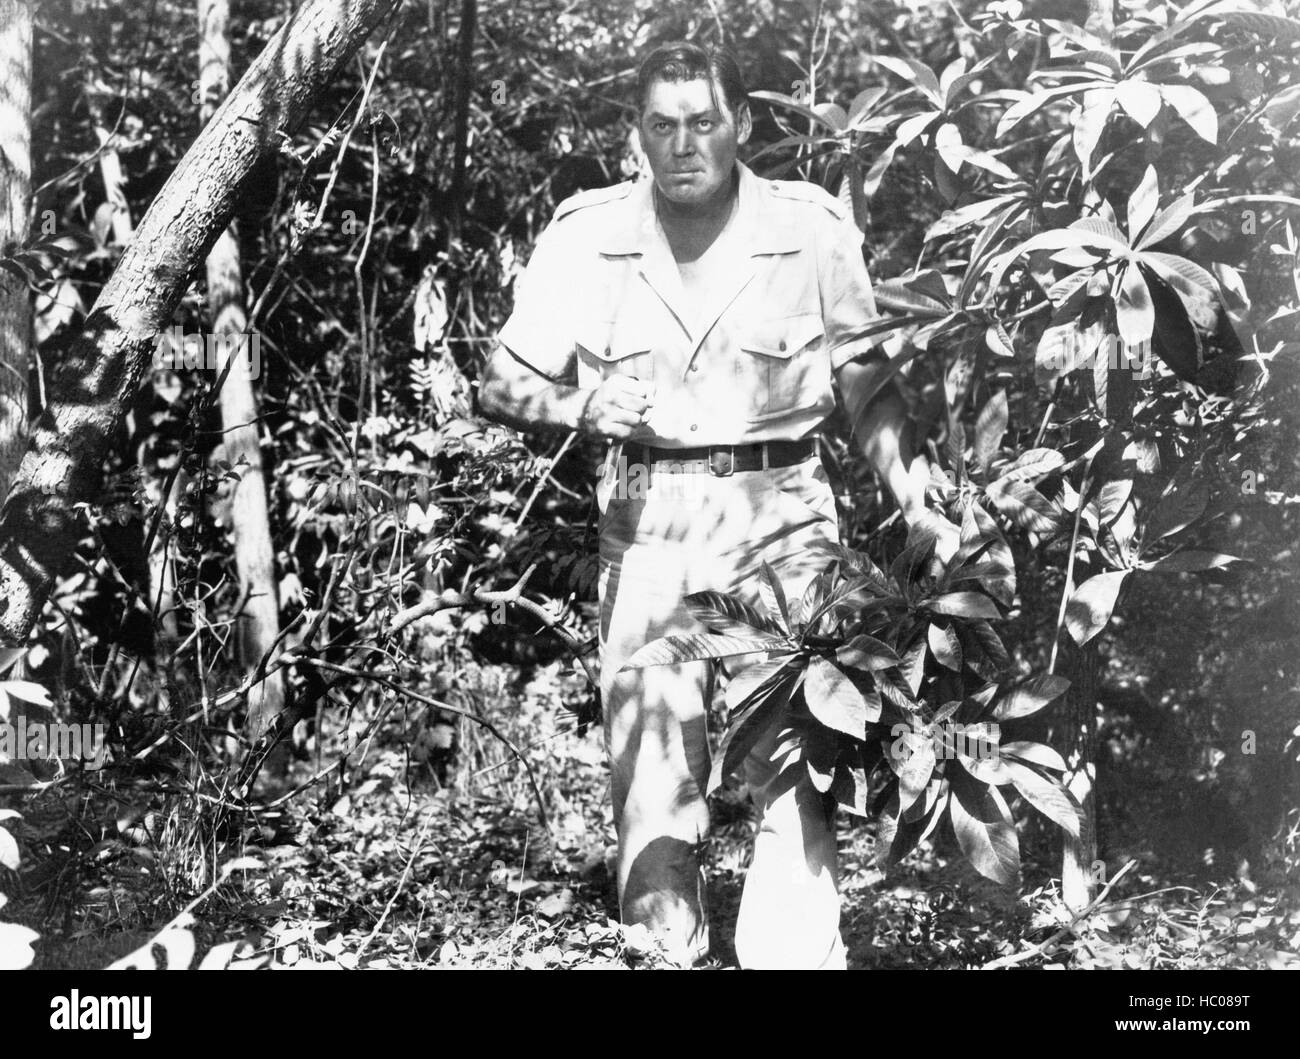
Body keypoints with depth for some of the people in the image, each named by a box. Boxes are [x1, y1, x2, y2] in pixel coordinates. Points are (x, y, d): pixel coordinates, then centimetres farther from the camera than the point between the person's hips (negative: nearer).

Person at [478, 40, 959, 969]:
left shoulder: (813, 229, -2)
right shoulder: (587, 234, 1)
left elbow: (870, 386, 5)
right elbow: (504, 385, 6)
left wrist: (919, 506, -5)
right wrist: (584, 406, -13)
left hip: (781, 509, -1)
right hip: (647, 517, 2)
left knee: (795, 767, -6)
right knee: (650, 769, 5)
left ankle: (795, 958, 2)